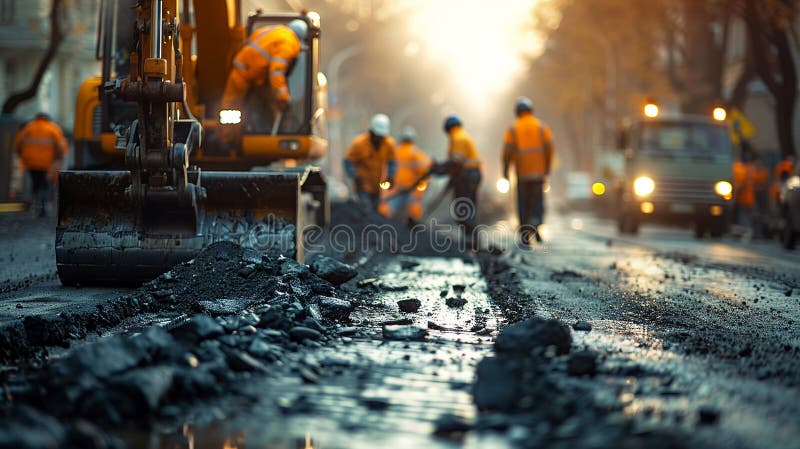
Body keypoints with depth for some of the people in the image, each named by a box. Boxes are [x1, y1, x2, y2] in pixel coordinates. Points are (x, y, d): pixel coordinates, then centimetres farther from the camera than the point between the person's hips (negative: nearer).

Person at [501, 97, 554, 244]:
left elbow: (507, 151, -8)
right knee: (537, 201, 11)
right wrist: (547, 167, 8)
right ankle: (535, 223, -16)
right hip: (539, 171, 0)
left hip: (522, 172, 0)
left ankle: (525, 236, 10)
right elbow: (549, 148, -3)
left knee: (523, 203, 10)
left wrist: (505, 170, 1)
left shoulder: (513, 129, -2)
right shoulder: (542, 127, 1)